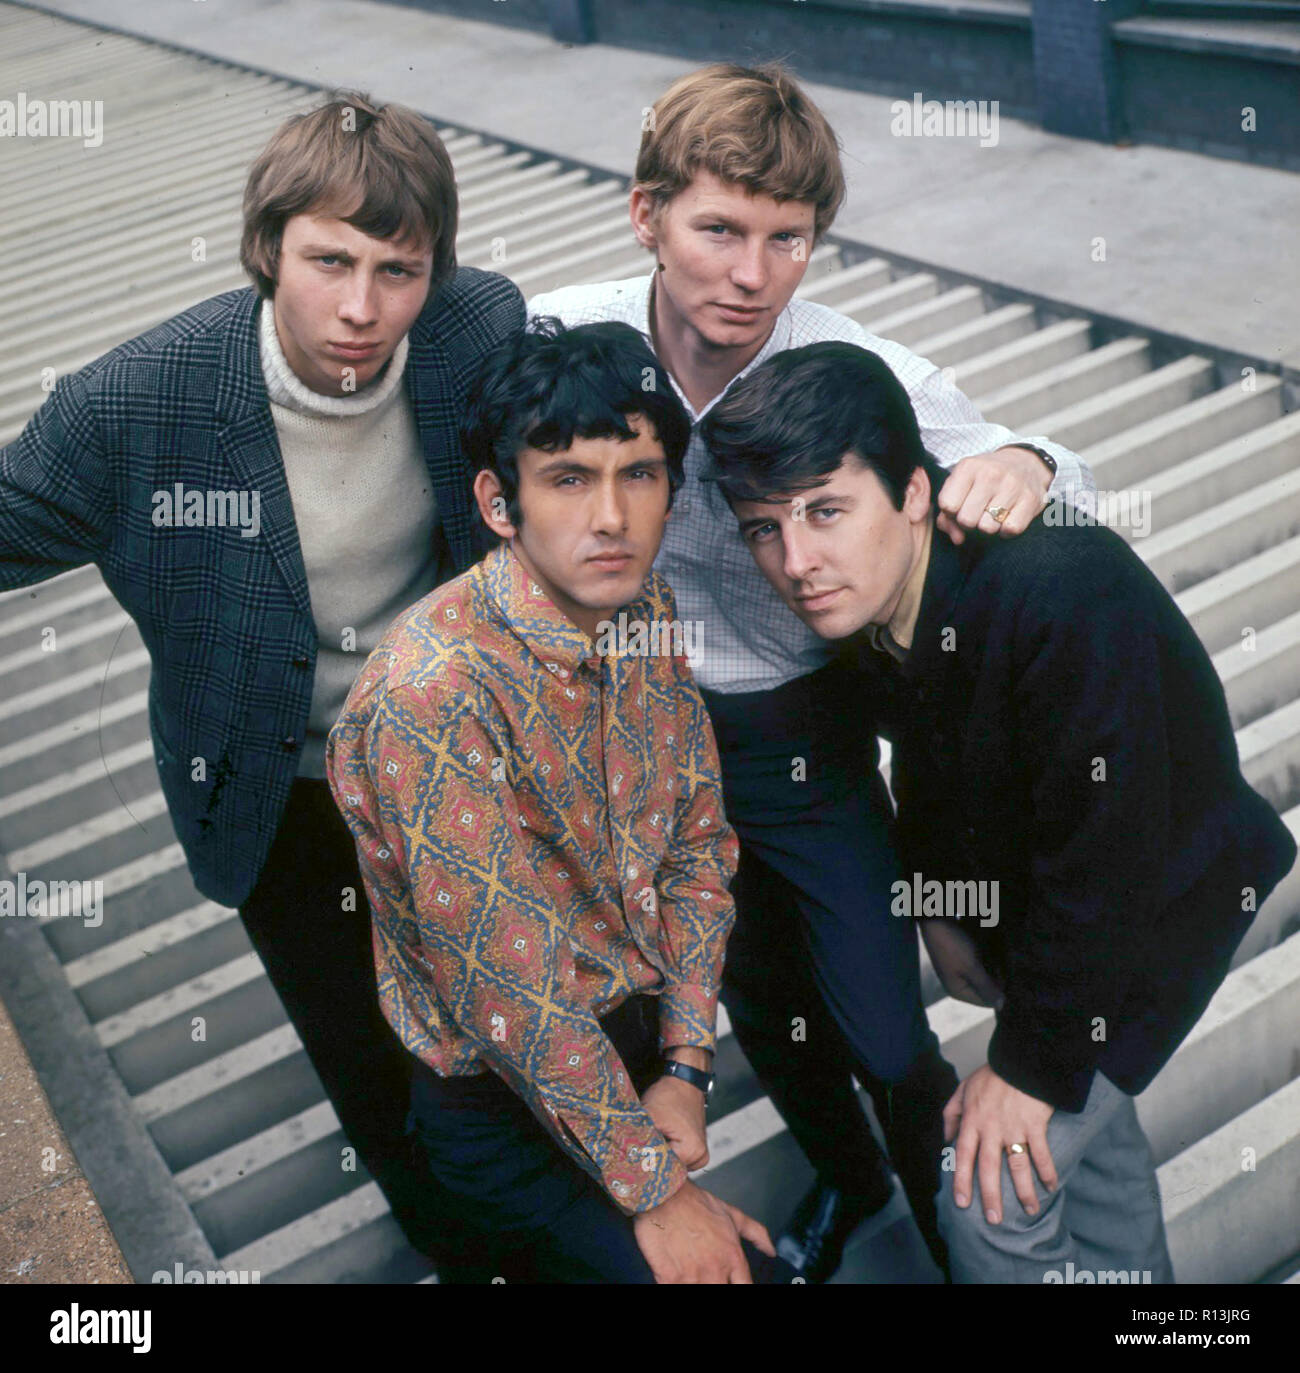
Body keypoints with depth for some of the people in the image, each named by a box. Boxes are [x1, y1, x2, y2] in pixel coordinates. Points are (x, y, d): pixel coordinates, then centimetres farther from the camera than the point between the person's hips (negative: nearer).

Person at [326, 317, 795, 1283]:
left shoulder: (649, 616, -4)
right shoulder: (432, 694, -28)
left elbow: (698, 842, 4)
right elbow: (507, 993, -25)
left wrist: (685, 1068, -4)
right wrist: (655, 1188, -16)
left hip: (642, 1039, 7)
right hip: (508, 1109, -7)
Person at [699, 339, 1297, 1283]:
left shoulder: (1061, 595, -40)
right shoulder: (869, 592, -15)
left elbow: (1102, 860, -33)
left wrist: (1032, 1065, -23)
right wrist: (940, 909, 13)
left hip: (1157, 905, -7)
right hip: (1027, 890, 7)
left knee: (990, 1197, -6)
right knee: (1088, 1113, 28)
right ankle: (1133, 1272, 56)